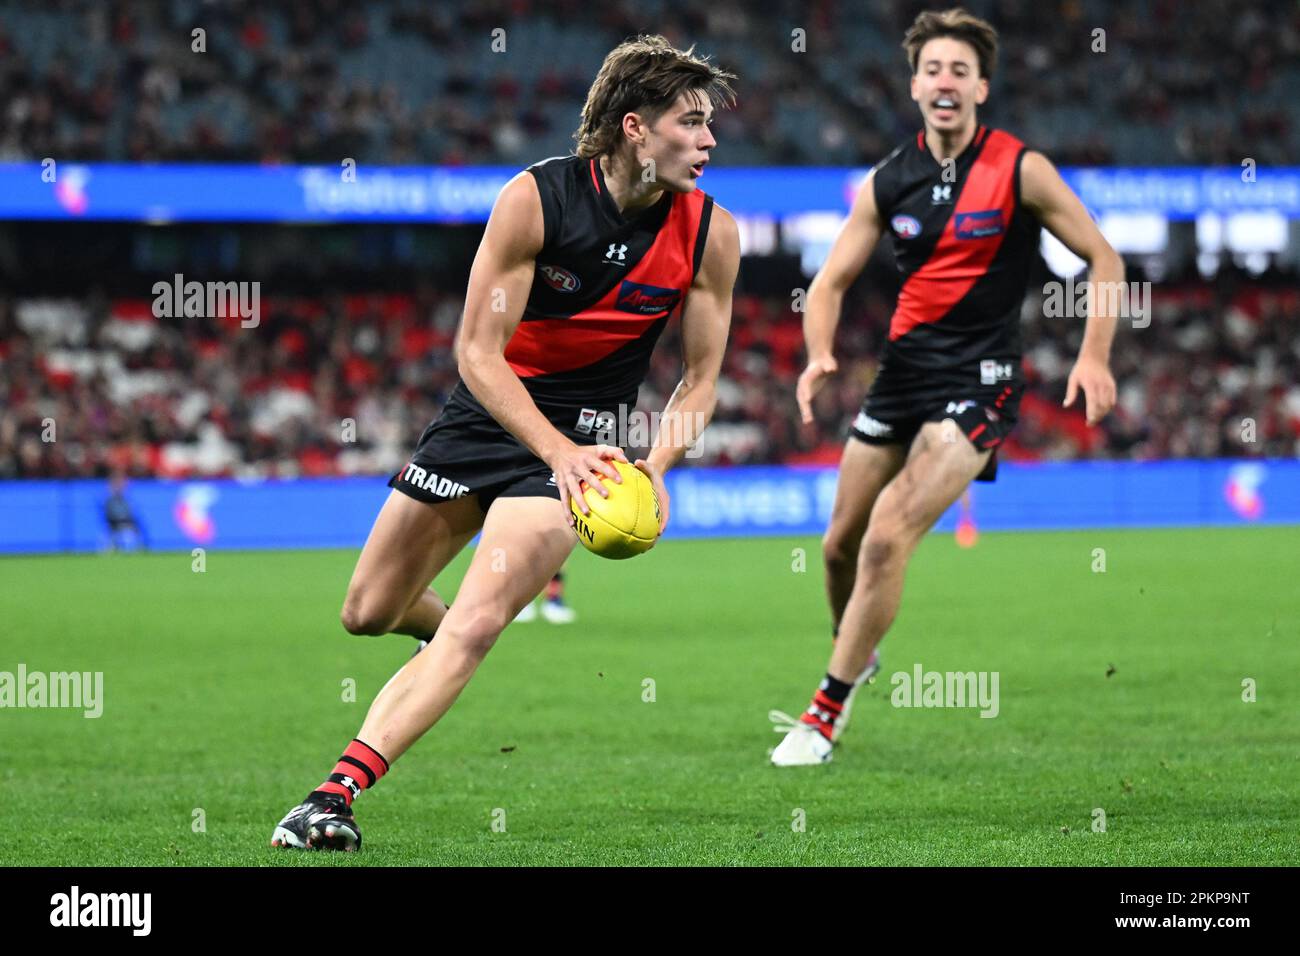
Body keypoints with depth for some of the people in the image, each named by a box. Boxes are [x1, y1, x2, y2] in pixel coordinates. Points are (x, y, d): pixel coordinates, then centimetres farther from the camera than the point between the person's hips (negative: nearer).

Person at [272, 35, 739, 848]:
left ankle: (339, 792, -26)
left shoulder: (712, 233, -11)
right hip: (488, 413, 1)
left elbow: (702, 376, -1)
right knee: (370, 613, 11)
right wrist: (556, 450, -30)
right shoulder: (535, 199, -18)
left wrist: (655, 468, -19)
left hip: (582, 441, -1)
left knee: (476, 622, -22)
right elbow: (478, 351, -17)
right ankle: (460, 641, 46)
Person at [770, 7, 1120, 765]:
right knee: (842, 543, 9)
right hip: (903, 370, 5)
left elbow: (1104, 259, -3)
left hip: (978, 383, -5)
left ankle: (827, 715, -9)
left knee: (887, 538, -19)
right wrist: (820, 355, -11)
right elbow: (832, 281, 8)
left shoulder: (1021, 170, -8)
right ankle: (854, 657, 40)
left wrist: (1094, 357, -15)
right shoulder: (887, 182, 3)